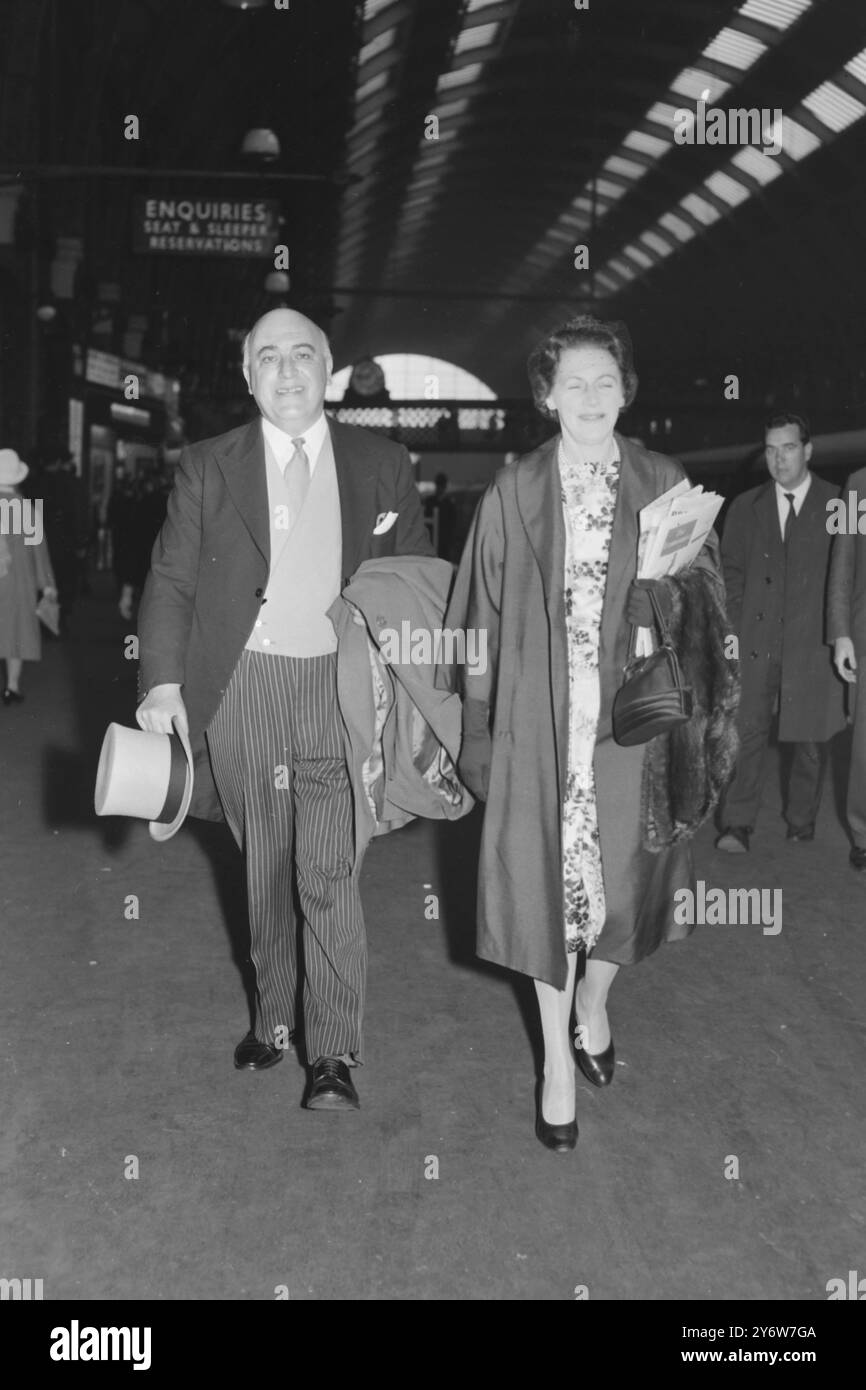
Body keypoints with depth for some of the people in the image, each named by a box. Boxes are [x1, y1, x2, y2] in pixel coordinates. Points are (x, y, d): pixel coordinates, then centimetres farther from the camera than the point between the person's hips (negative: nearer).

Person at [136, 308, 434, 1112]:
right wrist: (163, 678, -11)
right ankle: (274, 1016, 30)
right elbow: (170, 580, 2)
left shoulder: (381, 466, 6)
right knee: (265, 871, 13)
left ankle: (333, 1054, 5)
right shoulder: (207, 468, 5)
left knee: (329, 874, -4)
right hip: (243, 689, 1)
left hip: (341, 687, -1)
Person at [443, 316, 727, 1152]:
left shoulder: (664, 486, 4)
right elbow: (483, 614, 2)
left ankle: (593, 1004, 41)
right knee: (546, 880, 4)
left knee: (621, 872, 10)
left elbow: (705, 594, 6)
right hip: (540, 721, -1)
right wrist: (479, 723, 0)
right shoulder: (512, 493, 2)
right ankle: (557, 1060, 22)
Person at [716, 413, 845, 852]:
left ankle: (801, 823, 22)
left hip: (813, 643, -1)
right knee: (747, 731, -5)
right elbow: (731, 571, 10)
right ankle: (737, 825, -3)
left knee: (808, 739, 7)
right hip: (755, 642, 1)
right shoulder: (746, 506, 10)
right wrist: (731, 628, 1)